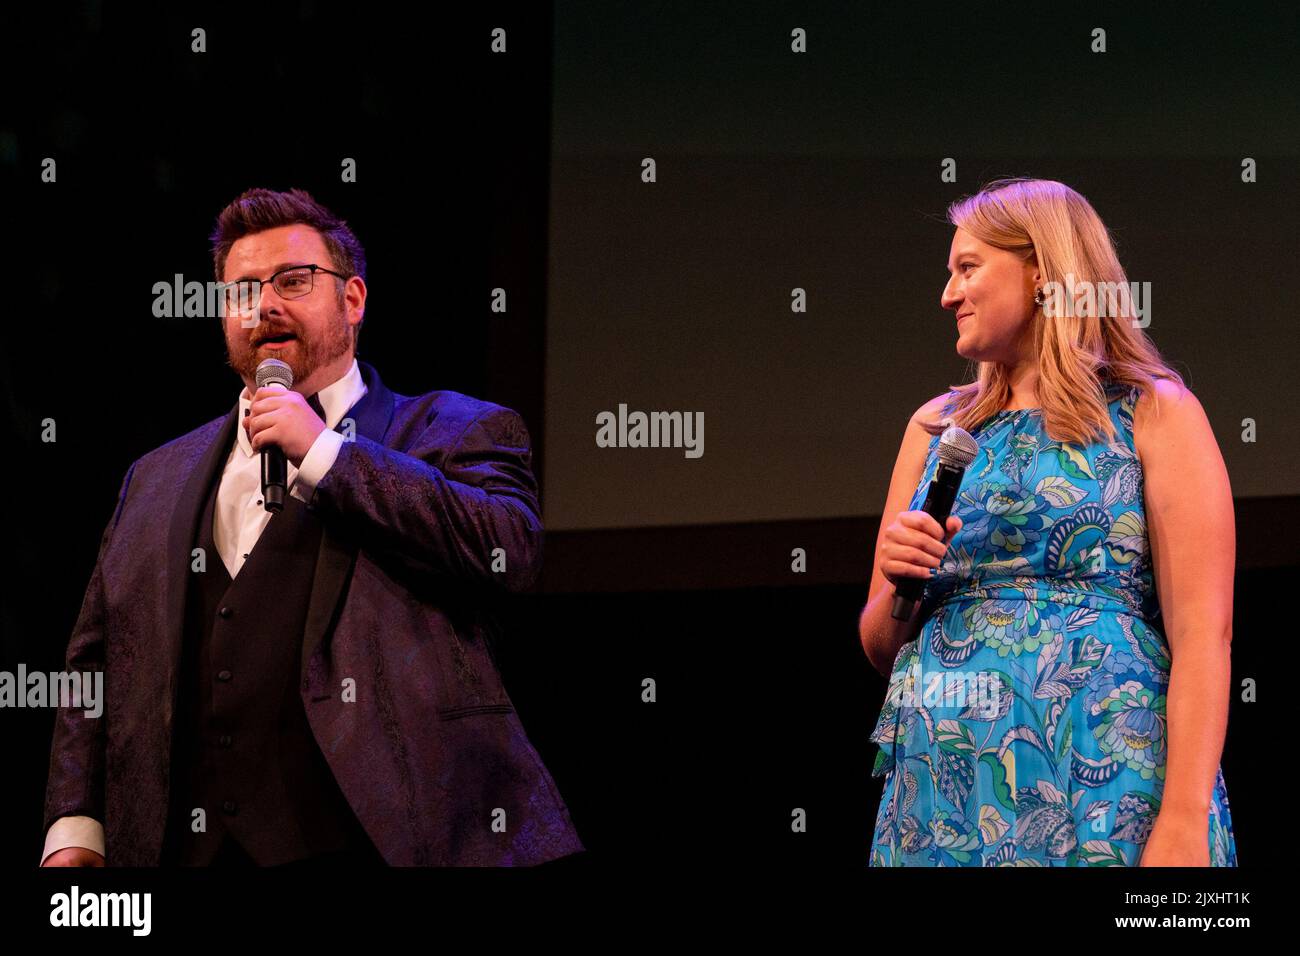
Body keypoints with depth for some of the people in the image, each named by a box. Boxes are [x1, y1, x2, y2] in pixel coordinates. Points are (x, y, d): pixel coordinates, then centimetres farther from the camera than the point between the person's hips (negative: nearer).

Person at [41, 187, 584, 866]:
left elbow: (513, 550, -13)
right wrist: (75, 826, 4)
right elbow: (93, 663, 18)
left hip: (379, 841, -4)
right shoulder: (156, 479, 20)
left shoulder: (450, 431, 6)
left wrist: (325, 452, -8)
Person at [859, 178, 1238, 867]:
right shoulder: (936, 427, 15)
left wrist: (1183, 825, -20)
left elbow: (1202, 635, -9)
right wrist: (896, 583, -3)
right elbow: (882, 649, 19)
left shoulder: (1155, 414, 1)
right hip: (938, 796, 4)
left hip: (1099, 794, -4)